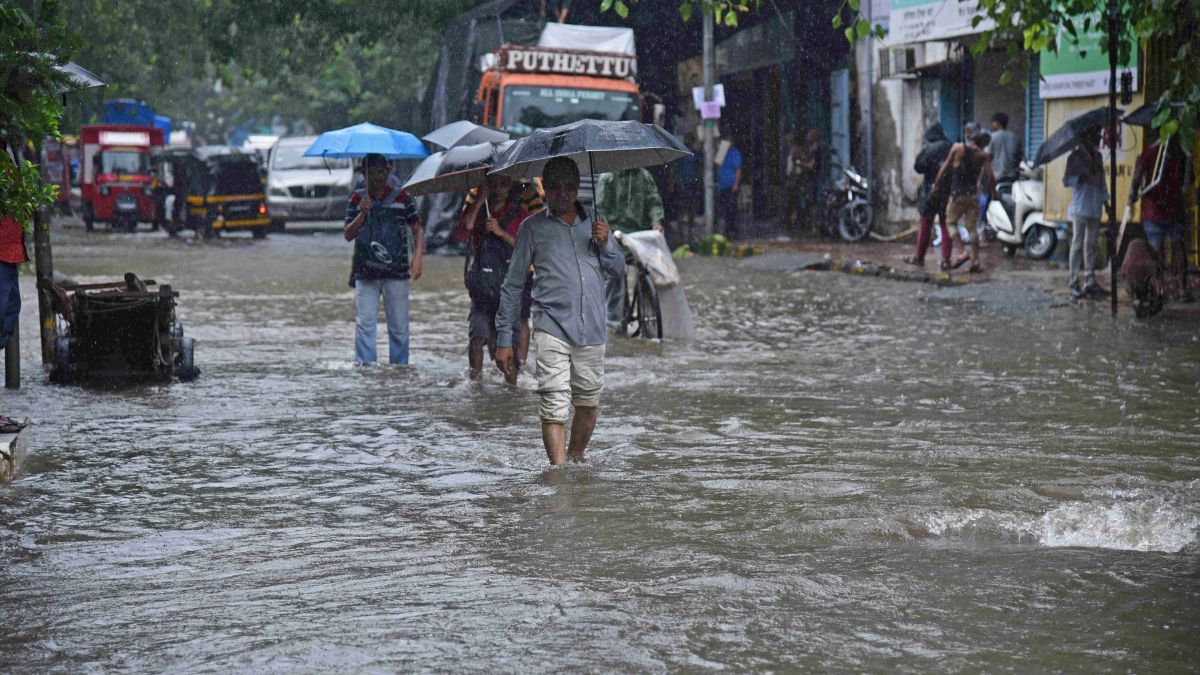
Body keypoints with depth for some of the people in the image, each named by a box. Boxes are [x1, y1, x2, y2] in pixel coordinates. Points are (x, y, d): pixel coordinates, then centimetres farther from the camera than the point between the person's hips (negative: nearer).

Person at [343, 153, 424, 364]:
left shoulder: (402, 197, 6)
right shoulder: (357, 198, 8)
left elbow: (417, 229, 5)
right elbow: (348, 234, 5)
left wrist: (418, 257, -10)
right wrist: (362, 214, -12)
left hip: (396, 270, 0)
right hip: (365, 272, 0)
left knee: (399, 326, 1)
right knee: (364, 323, -7)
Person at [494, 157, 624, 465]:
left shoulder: (594, 223, 15)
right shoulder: (534, 227, 4)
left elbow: (619, 269, 17)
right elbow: (513, 285, 6)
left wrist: (605, 244, -5)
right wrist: (504, 338, 2)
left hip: (592, 330, 4)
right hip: (552, 329, -4)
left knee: (588, 404, 12)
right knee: (554, 408, -13)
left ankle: (576, 459, 32)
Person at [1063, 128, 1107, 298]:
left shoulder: (1097, 156, 15)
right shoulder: (1076, 156, -5)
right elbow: (1067, 180, -7)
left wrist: (1105, 200, 13)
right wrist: (1082, 177, -24)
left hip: (1096, 209, 7)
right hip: (1080, 208, -7)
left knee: (1091, 245, 8)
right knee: (1077, 244, -7)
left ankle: (1090, 282, 12)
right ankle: (1074, 283, -5)